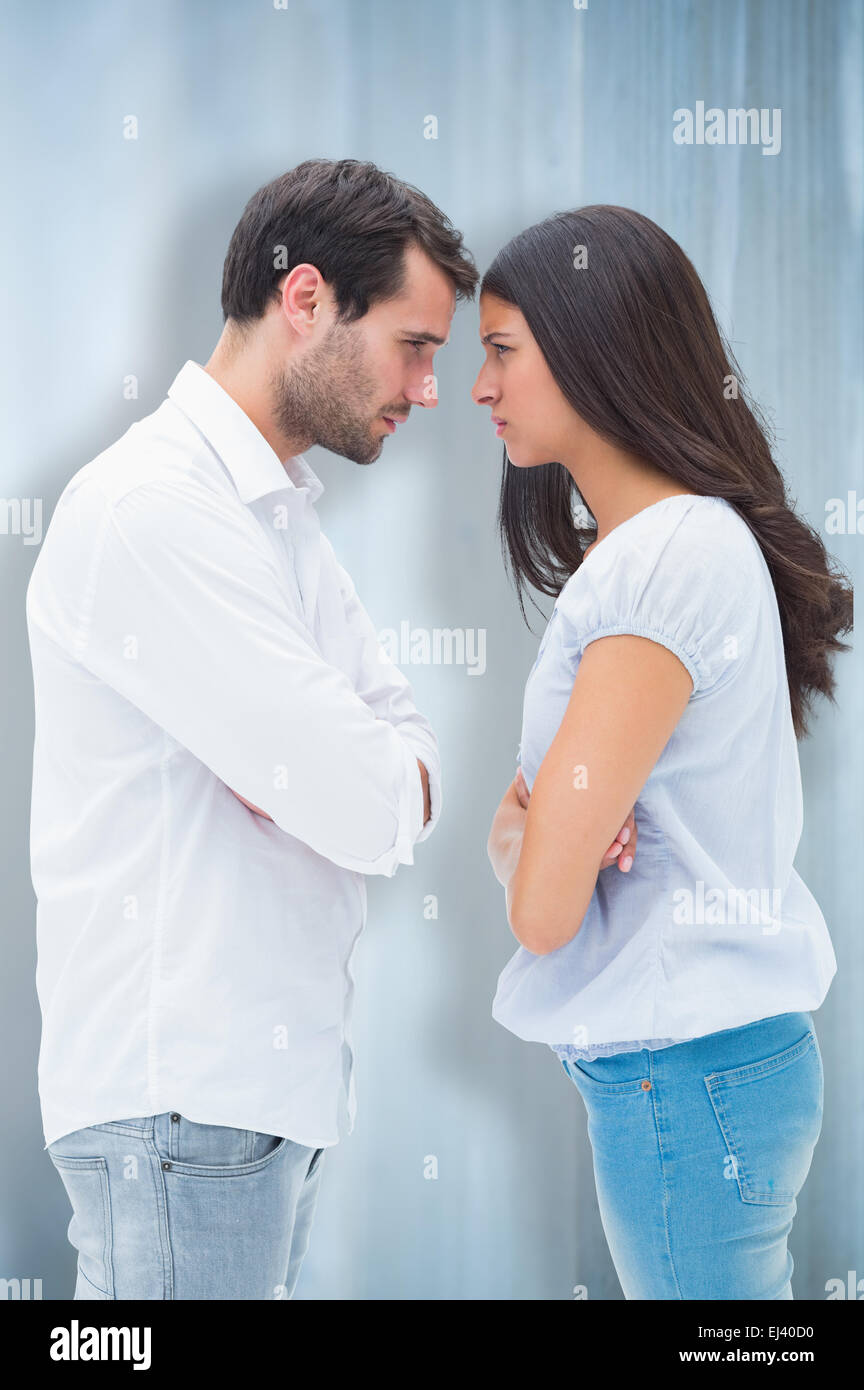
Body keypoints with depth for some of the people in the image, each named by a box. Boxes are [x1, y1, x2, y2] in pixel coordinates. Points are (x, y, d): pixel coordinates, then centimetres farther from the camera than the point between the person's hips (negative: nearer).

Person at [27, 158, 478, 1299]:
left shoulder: (280, 518, 16)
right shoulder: (151, 510, -18)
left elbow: (412, 756, 10)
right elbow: (369, 812, -22)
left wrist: (333, 774, -12)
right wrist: (357, 779, 1)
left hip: (274, 1075, 10)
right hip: (183, 1096, -9)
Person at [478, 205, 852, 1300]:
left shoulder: (674, 559, -19)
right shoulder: (635, 547, 12)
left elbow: (544, 903, -22)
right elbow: (516, 831, 12)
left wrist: (523, 840, 0)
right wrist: (526, 825, -10)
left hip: (684, 1076, -9)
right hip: (663, 1066, 9)